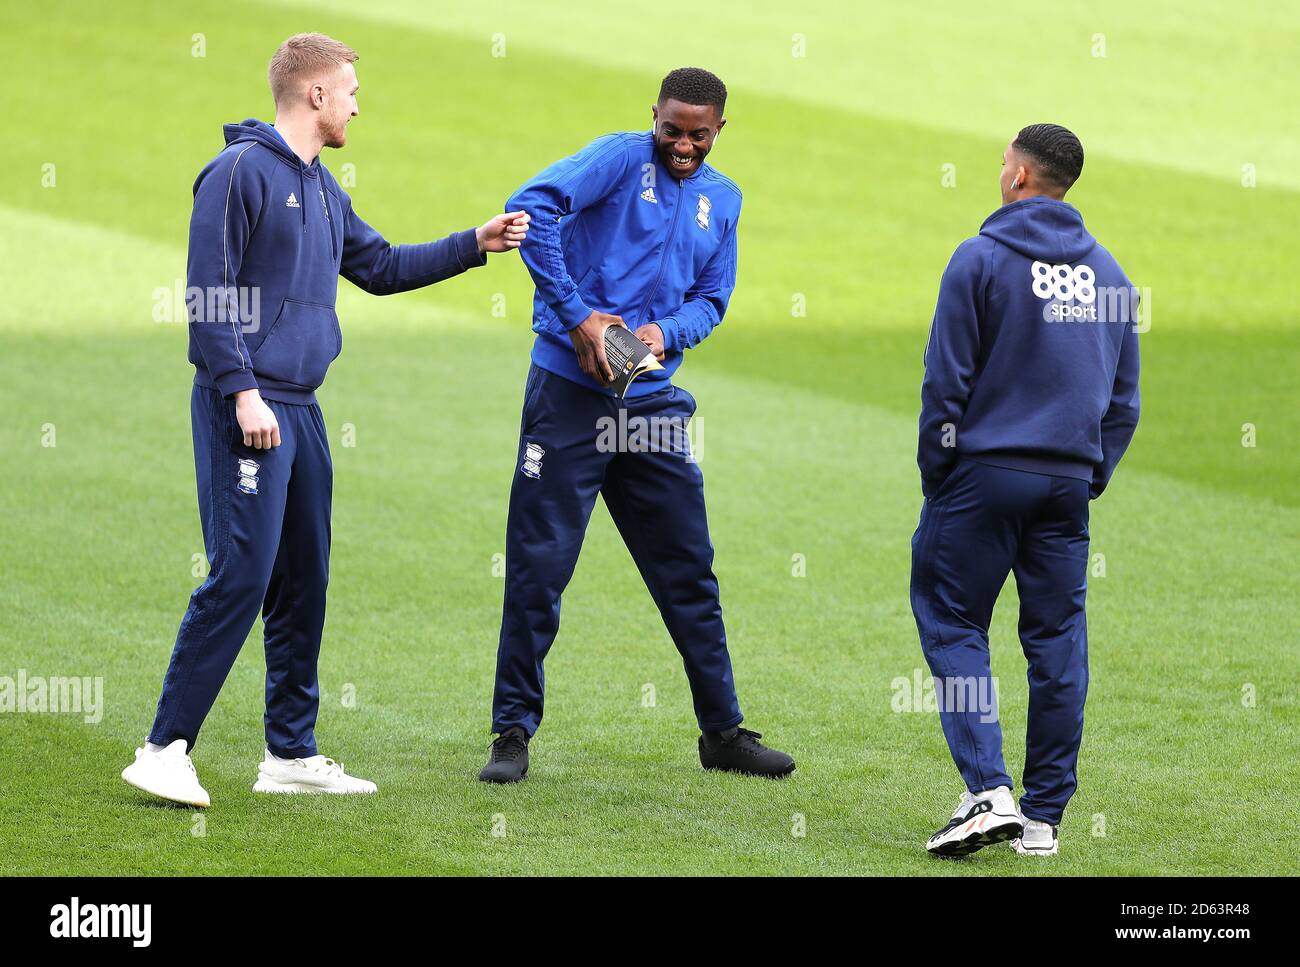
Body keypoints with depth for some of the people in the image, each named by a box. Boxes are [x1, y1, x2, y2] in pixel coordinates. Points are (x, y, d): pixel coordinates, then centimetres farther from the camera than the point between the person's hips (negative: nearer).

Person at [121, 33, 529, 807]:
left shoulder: (323, 189, 17)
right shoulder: (241, 171, -10)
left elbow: (380, 267, 28)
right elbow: (209, 295, -13)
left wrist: (476, 244, 24)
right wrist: (242, 392, -19)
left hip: (300, 409, 9)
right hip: (248, 409, -9)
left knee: (304, 583, 10)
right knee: (240, 575, -14)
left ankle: (293, 753, 17)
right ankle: (166, 750, -11)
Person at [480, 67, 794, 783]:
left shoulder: (723, 199, 14)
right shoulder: (621, 158, -7)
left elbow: (712, 298, 14)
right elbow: (533, 205, -21)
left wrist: (664, 332, -9)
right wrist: (576, 315, -22)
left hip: (653, 398, 6)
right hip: (571, 390, -6)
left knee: (688, 569, 9)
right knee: (538, 563, -3)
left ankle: (722, 731, 18)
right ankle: (513, 732, 5)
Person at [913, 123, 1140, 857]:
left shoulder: (981, 259, -6)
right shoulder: (1109, 272, 11)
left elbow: (946, 381, -7)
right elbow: (1125, 398, 13)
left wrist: (934, 475, 1)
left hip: (986, 470, -5)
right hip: (1070, 481, 5)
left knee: (953, 624, 2)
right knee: (1058, 640, 7)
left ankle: (989, 790, -13)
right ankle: (1044, 816, 8)